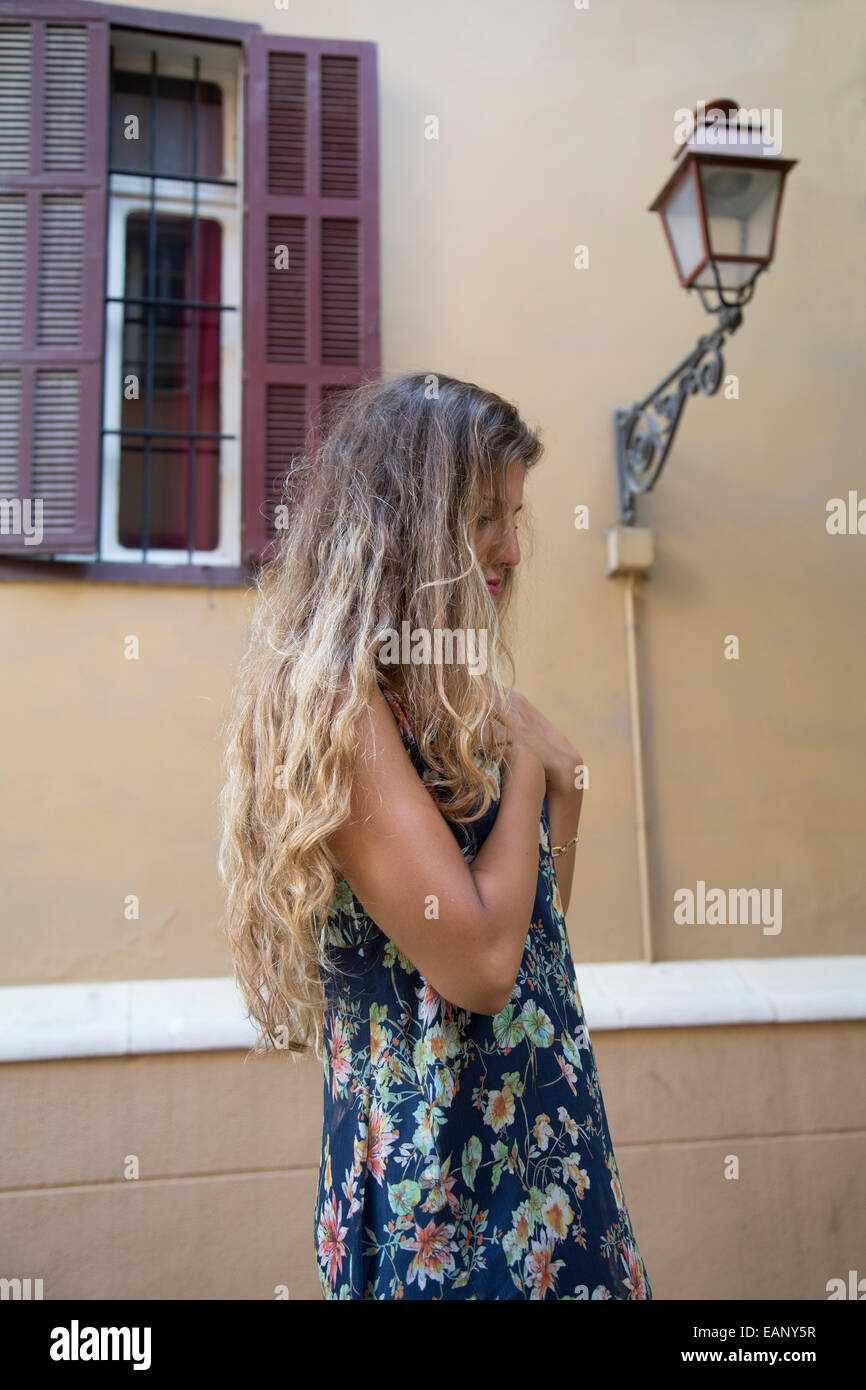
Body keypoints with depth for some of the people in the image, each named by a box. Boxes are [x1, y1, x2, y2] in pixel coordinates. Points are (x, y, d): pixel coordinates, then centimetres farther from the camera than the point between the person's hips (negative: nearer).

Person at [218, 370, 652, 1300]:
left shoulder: (451, 700, 6)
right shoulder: (336, 704, -21)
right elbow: (478, 961, -25)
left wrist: (562, 785, -4)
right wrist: (525, 759, -14)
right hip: (442, 1158, -8)